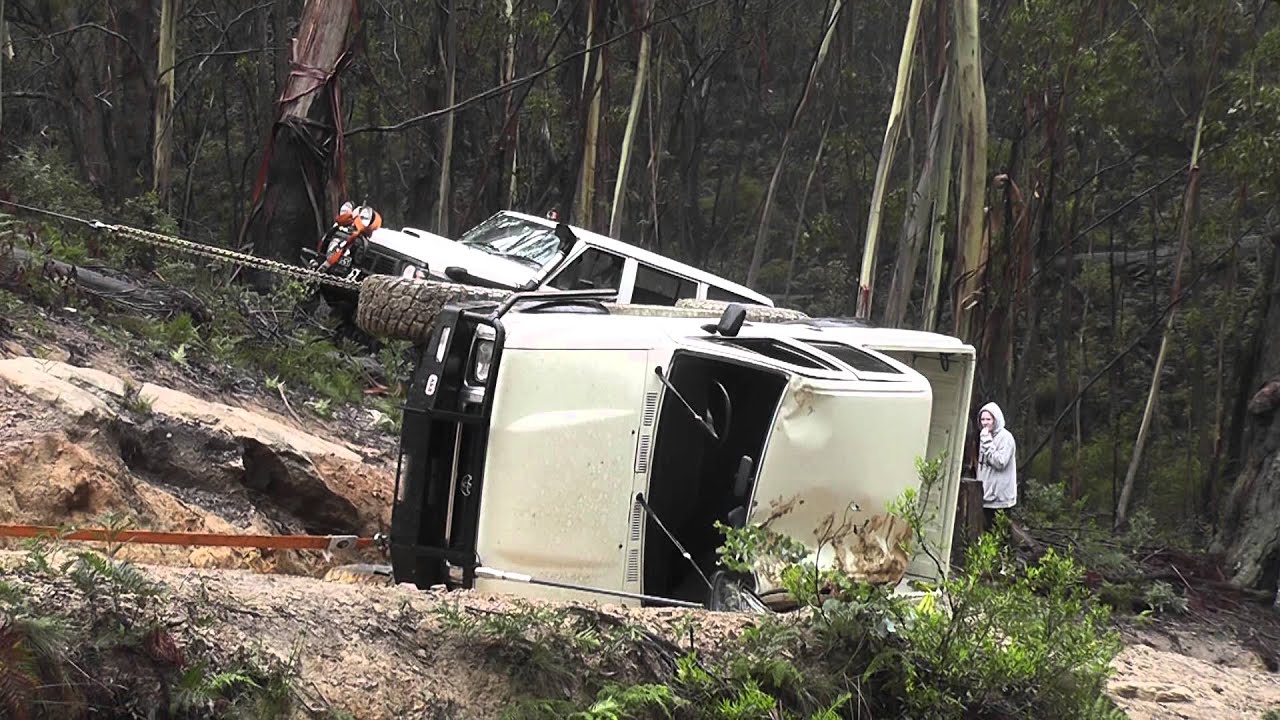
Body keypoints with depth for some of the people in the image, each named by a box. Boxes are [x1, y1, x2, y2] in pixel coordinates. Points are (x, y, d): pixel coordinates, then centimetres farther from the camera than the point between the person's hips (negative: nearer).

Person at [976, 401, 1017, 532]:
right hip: (986, 494, 8)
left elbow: (1000, 462, -21)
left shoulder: (1005, 437, -11)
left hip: (1000, 497, -8)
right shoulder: (985, 436, 14)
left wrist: (987, 443, -20)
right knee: (987, 530, 8)